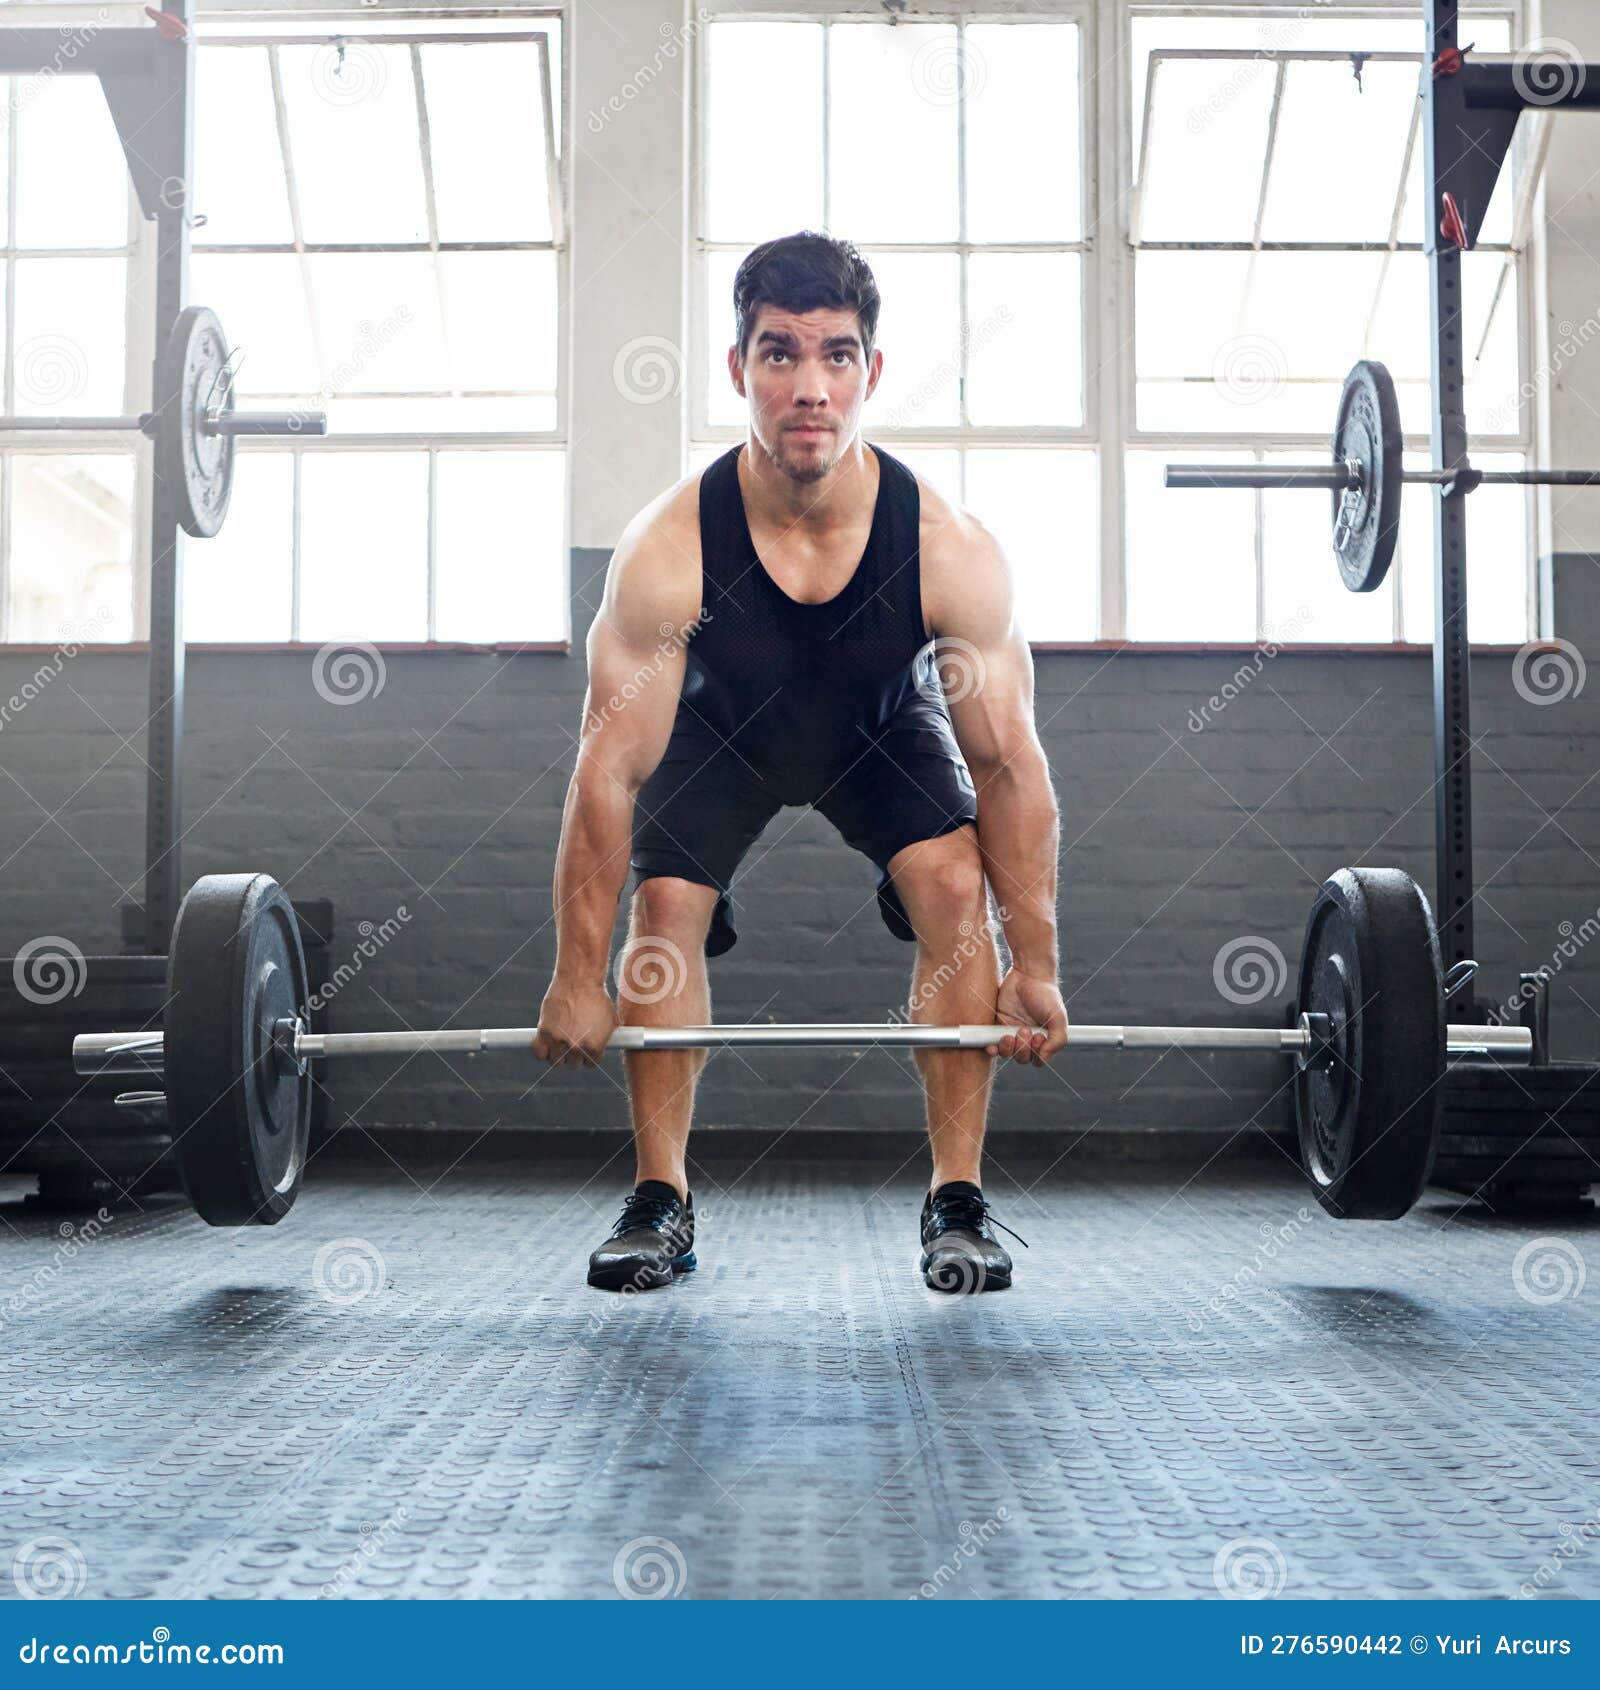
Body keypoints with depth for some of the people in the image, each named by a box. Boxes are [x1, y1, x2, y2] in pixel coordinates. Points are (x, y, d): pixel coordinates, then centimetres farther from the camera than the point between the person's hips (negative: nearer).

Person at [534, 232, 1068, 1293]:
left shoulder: (951, 550, -35)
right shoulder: (668, 550, -37)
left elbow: (1009, 765, -26)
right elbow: (610, 771, -30)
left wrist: (1035, 970, -22)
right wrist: (580, 978, -26)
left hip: (885, 728, 0)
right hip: (720, 728, 0)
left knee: (957, 886, -19)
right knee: (663, 906, -17)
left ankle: (959, 1204, -8)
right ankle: (661, 1204, -2)